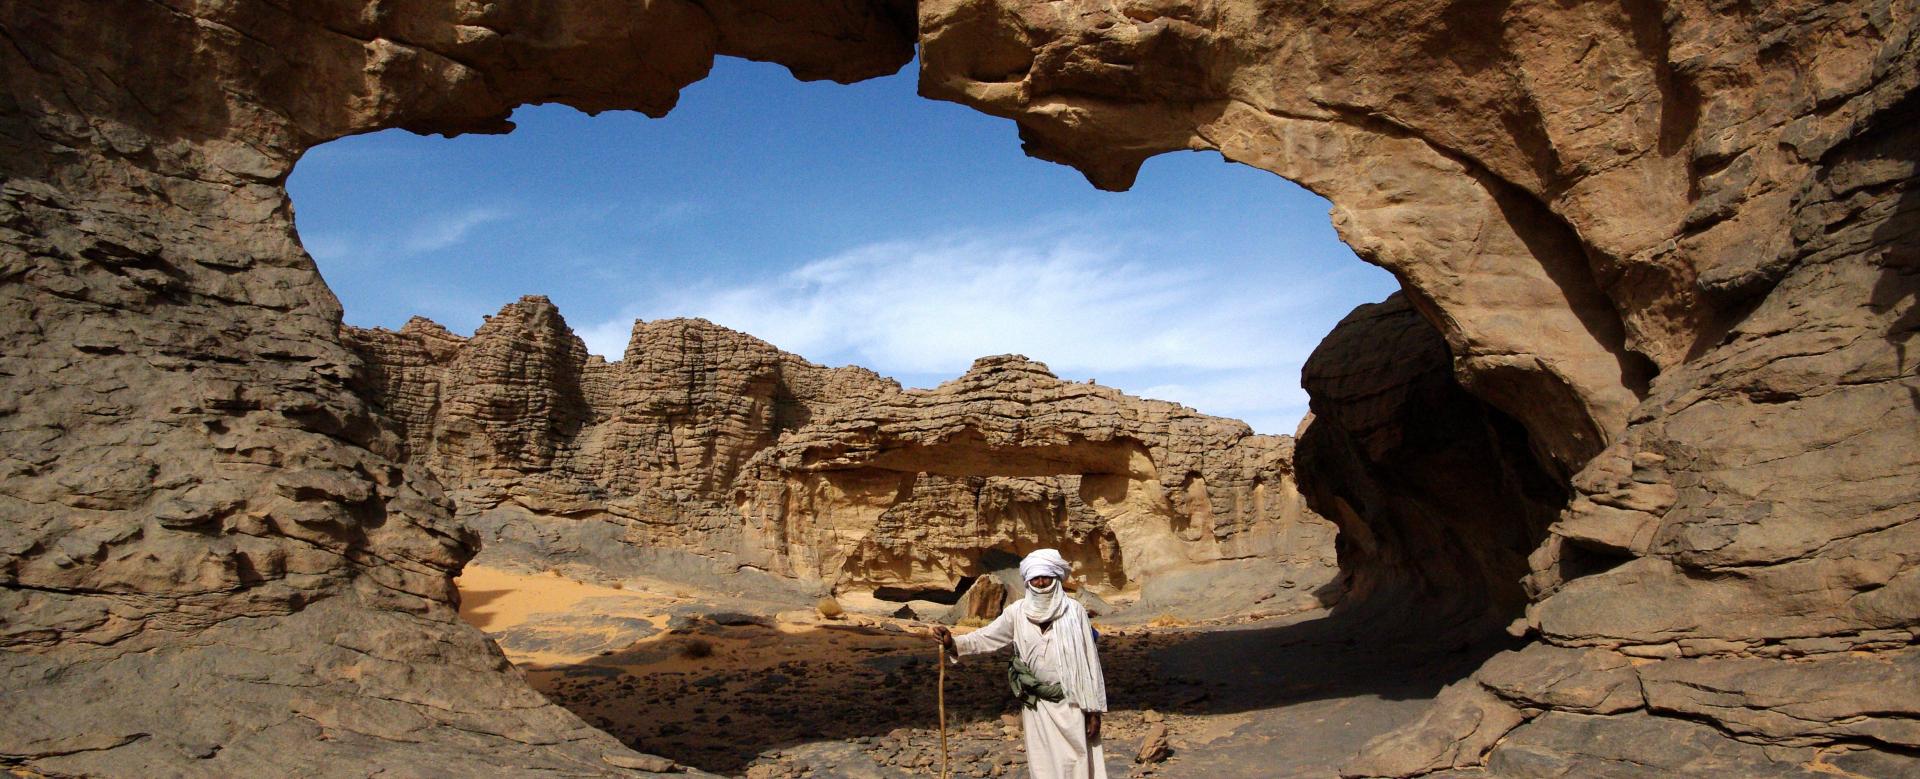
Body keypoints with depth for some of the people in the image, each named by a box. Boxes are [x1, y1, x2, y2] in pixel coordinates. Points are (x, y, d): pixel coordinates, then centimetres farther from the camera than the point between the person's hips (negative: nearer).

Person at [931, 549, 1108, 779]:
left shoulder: (1073, 611, -8)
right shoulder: (1018, 612, -1)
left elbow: (1089, 662, -5)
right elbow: (987, 637, 3)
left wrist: (1093, 709, -5)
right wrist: (953, 643, -14)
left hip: (1070, 703, -2)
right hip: (1036, 705, 3)